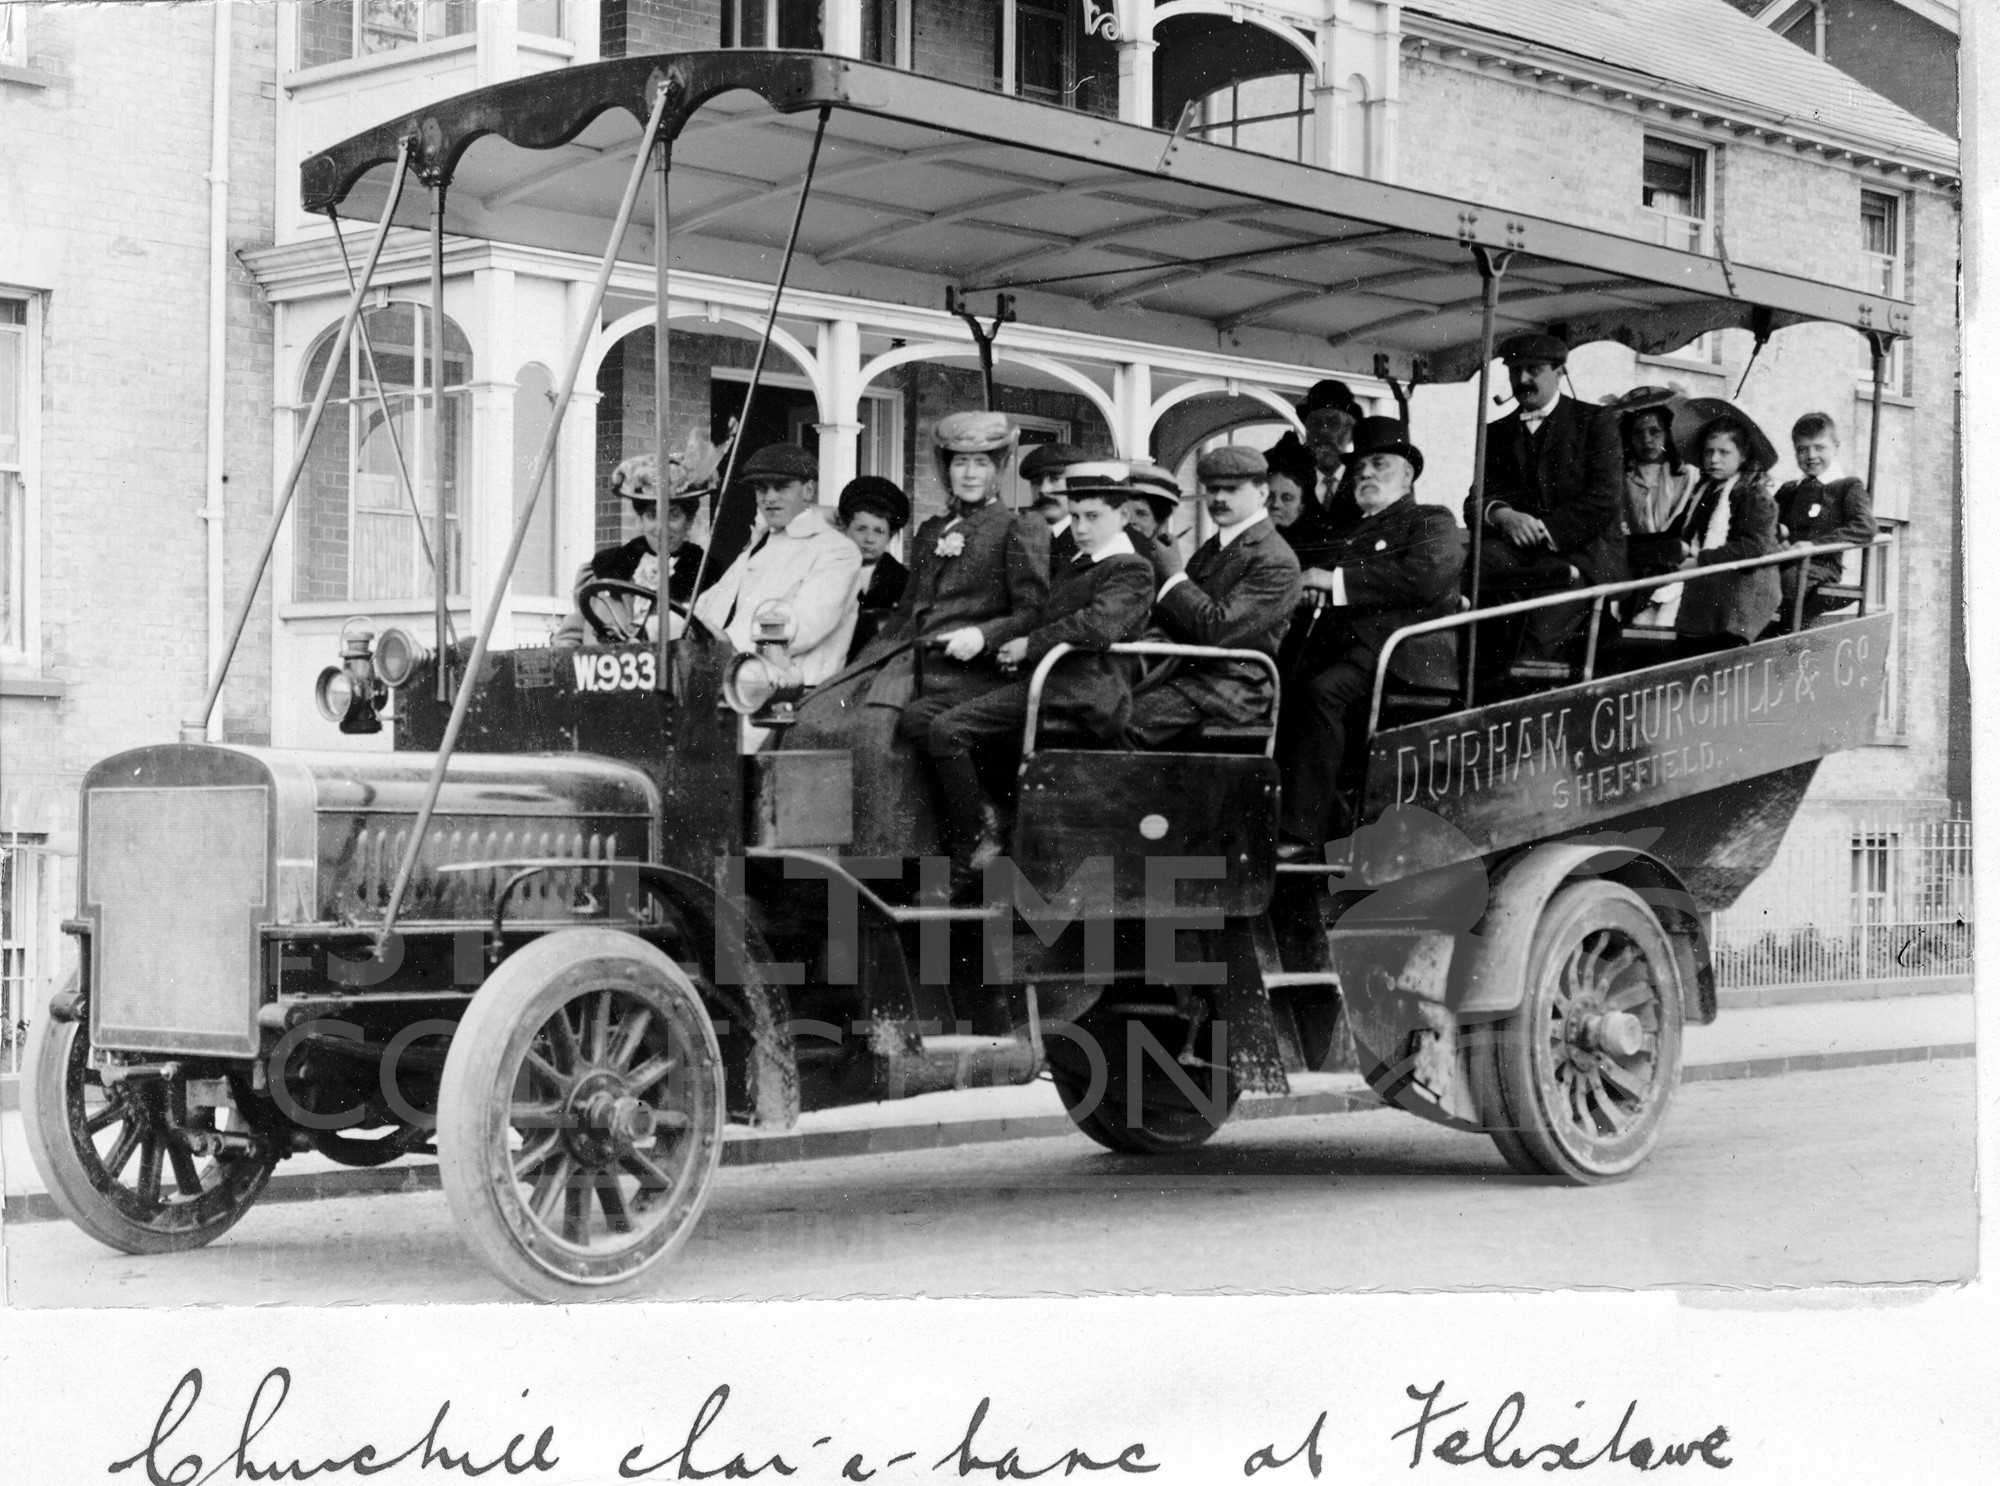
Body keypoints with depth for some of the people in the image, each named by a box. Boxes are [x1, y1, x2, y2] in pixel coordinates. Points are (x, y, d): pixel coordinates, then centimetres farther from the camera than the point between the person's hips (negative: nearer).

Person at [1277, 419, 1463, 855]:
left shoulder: (1432, 523, 11)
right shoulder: (1347, 535, 35)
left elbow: (1428, 576, -10)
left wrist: (1337, 580, -9)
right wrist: (1312, 588, 3)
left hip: (1399, 653, -7)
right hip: (1336, 649, 7)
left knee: (1322, 691, -33)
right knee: (1278, 694, -23)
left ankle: (1302, 832, -34)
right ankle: (1336, 819, -17)